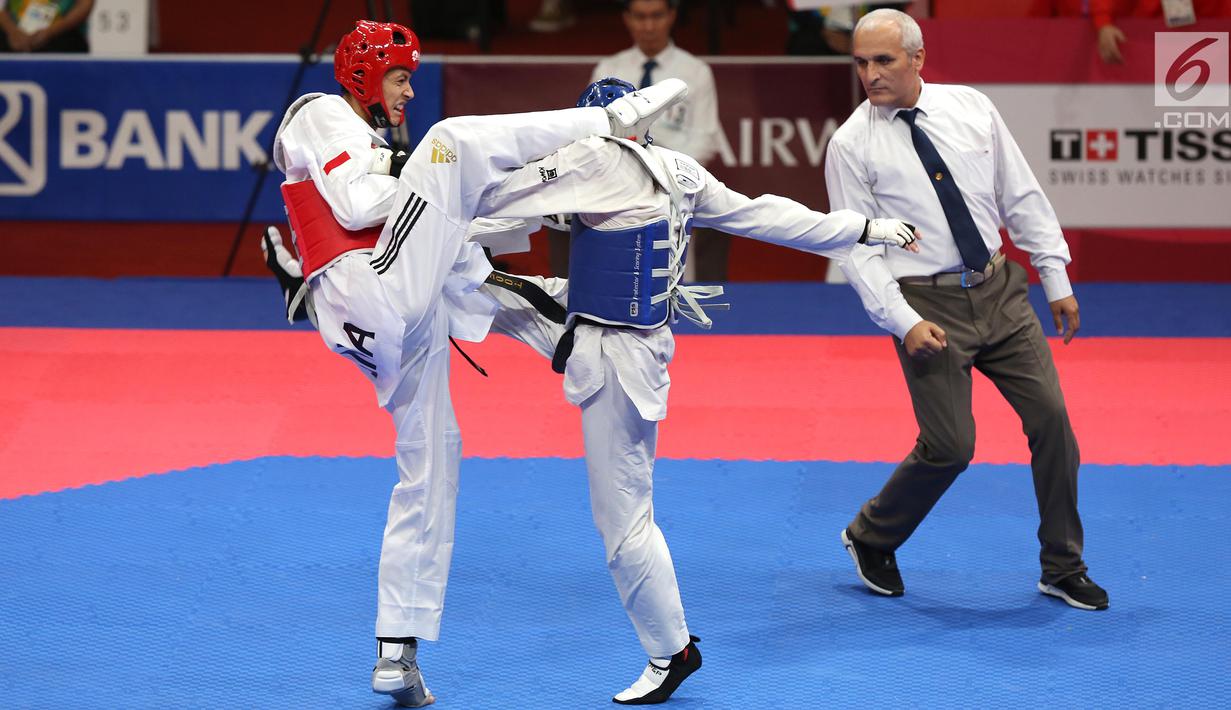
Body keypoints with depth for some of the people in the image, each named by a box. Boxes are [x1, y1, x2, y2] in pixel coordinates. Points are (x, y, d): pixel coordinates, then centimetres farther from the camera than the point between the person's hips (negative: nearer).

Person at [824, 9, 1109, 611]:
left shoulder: (970, 109, 2)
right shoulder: (852, 145, -6)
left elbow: (1023, 196, 8)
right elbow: (857, 247, -7)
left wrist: (1057, 280, 7)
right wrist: (903, 322, -16)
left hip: (999, 290, 4)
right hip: (928, 304, -4)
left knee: (1050, 418, 0)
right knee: (949, 445, -8)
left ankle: (1062, 568, 15)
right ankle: (869, 538, 19)